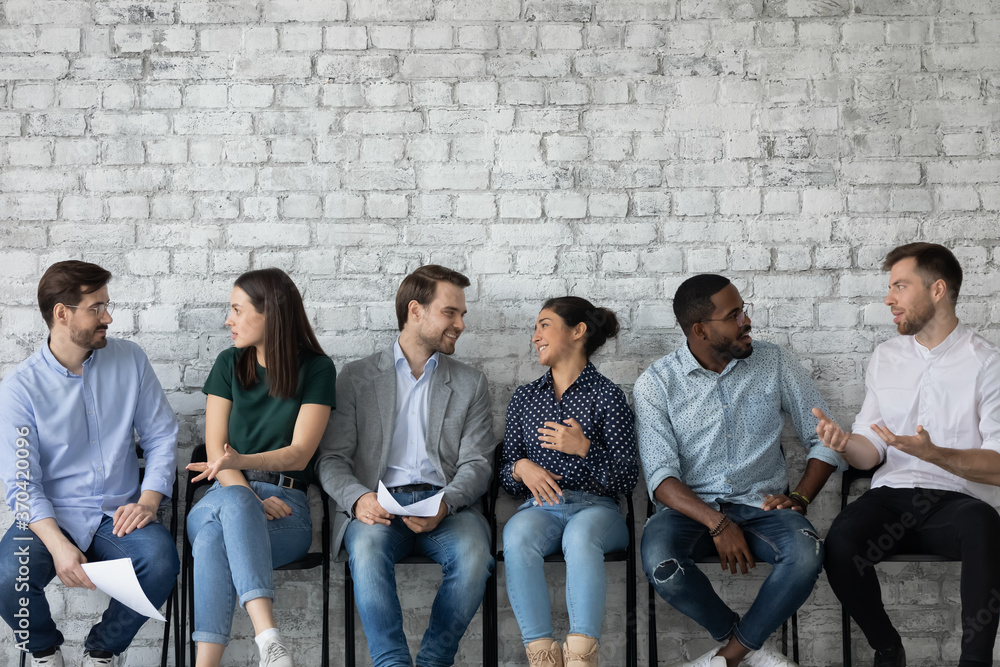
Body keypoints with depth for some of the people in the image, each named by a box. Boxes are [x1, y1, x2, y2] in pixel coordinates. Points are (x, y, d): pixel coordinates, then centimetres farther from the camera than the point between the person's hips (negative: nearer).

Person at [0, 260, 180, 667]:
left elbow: (161, 437, 6)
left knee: (161, 562, -30)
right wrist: (59, 546, -26)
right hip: (50, 517, -2)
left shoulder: (130, 360, 3)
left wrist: (147, 502, -12)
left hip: (118, 515, 2)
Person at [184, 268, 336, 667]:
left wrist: (241, 461, -26)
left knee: (213, 539, -37)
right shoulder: (229, 364, 13)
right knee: (234, 500, -39)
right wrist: (253, 501, -12)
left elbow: (299, 453, -6)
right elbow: (216, 448, 6)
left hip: (285, 504, -2)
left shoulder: (316, 369, 4)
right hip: (224, 495, 2)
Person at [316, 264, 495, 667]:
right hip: (379, 505, -1)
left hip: (446, 506, 1)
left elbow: (476, 464, 9)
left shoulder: (470, 384, 18)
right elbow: (332, 458, 7)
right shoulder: (358, 377, 14)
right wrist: (358, 498, -17)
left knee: (473, 551, -32)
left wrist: (444, 504, -14)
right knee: (368, 544, -36)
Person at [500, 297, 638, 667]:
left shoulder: (607, 395, 5)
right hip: (540, 506, 3)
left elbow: (627, 479, 0)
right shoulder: (524, 397, 19)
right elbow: (505, 474, 20)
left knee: (581, 535, -39)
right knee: (517, 536, -34)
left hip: (596, 506, -3)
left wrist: (585, 449, -15)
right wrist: (520, 468, -3)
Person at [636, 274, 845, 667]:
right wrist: (717, 523, -23)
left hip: (760, 504, 1)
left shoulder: (775, 364, 4)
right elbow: (661, 476, -10)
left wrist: (800, 497, -8)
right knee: (660, 564, -34)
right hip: (690, 508, -1)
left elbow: (823, 439, 9)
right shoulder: (656, 383, -2)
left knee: (805, 555, -32)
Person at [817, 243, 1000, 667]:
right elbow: (870, 453, 13)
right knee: (840, 544, -29)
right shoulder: (885, 358, 14)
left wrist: (934, 454, -25)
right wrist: (845, 444, -11)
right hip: (893, 495, 3)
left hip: (958, 501, -3)